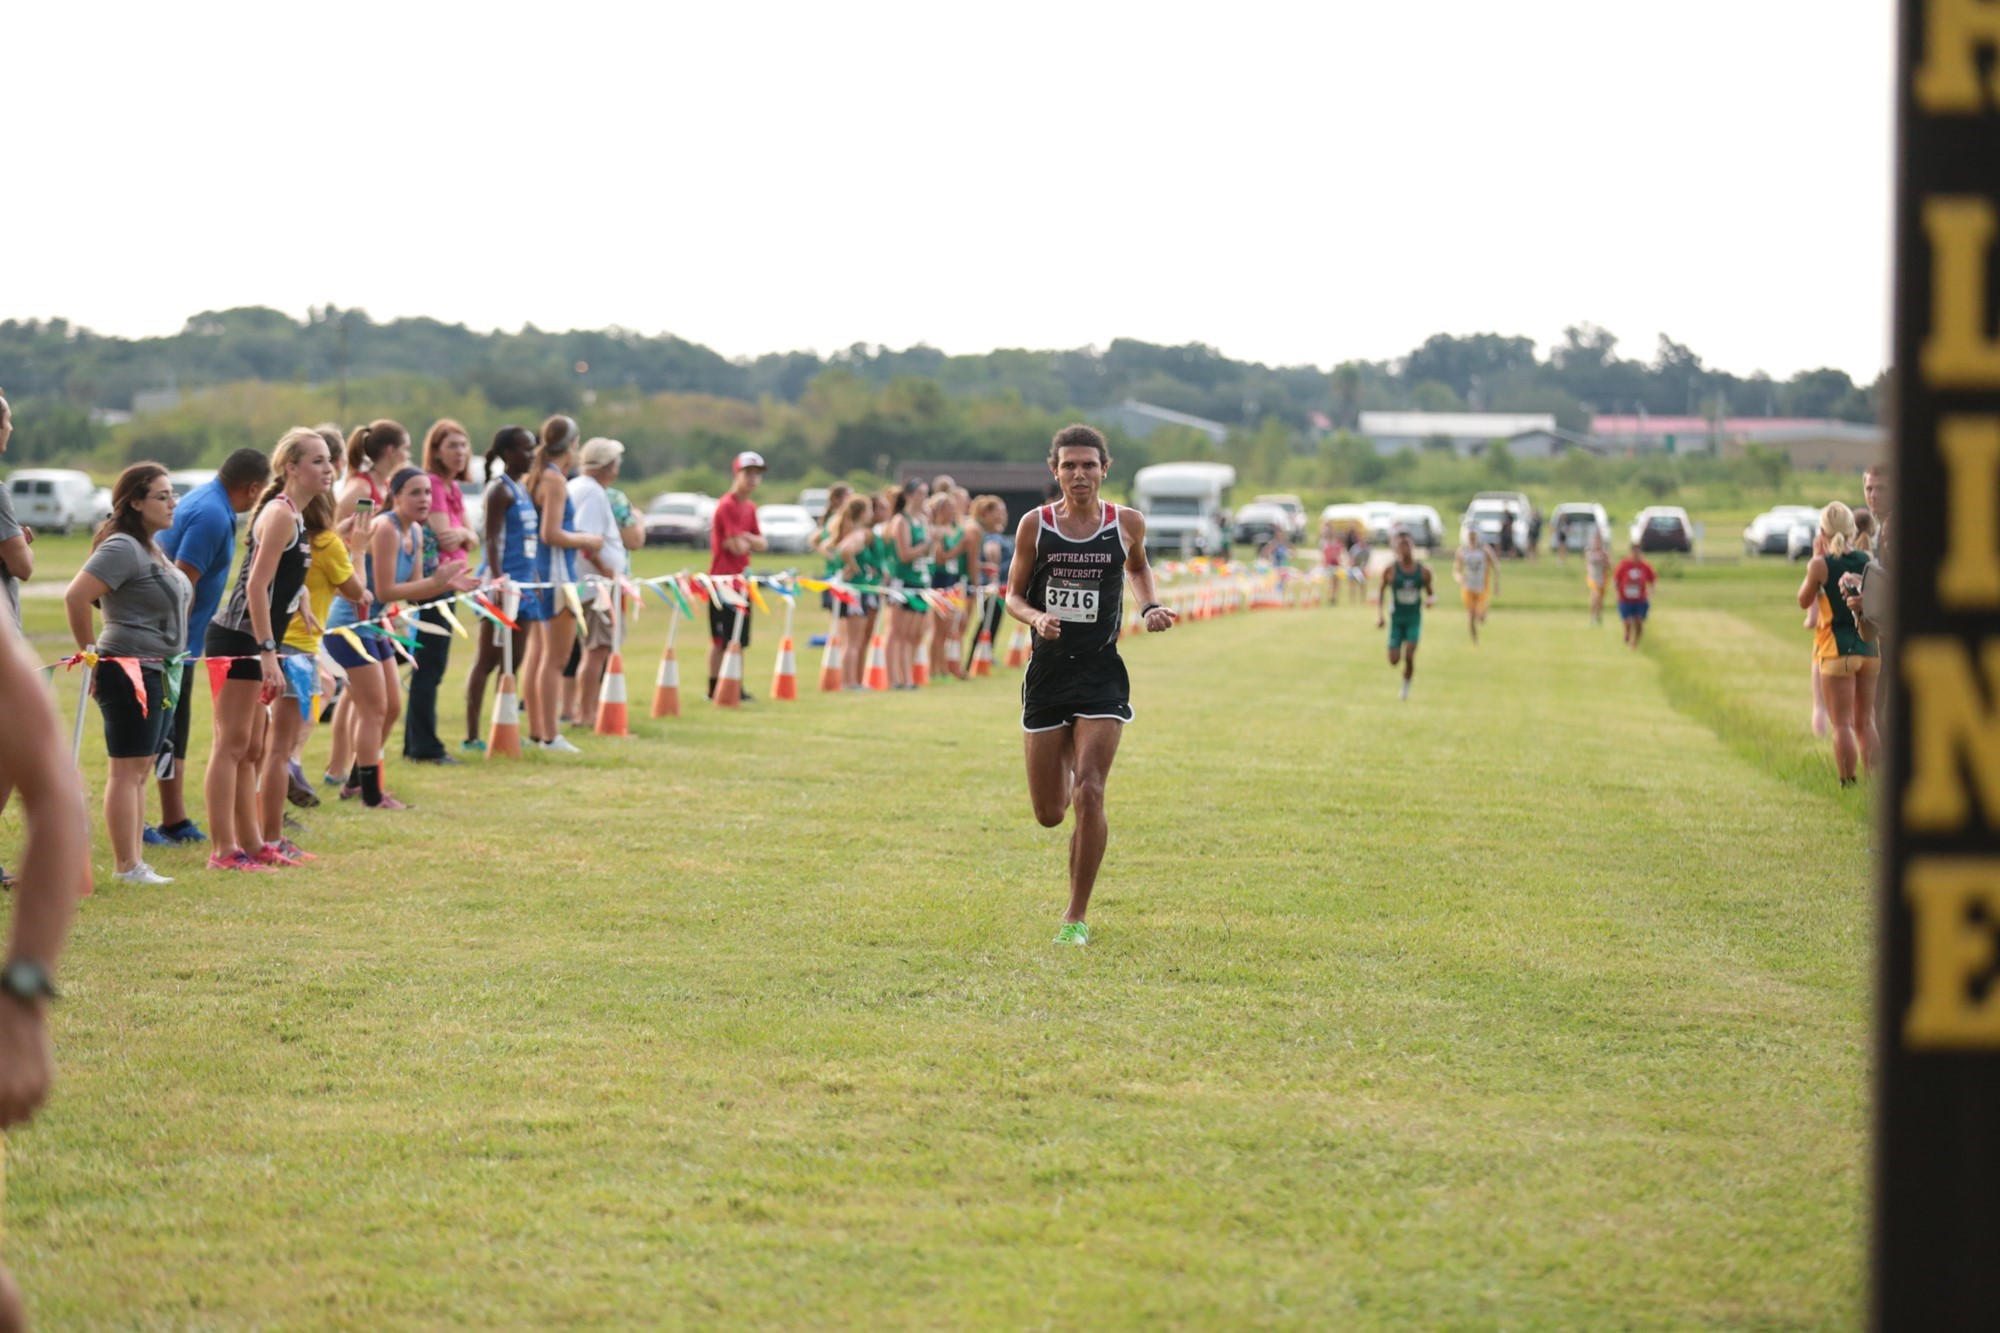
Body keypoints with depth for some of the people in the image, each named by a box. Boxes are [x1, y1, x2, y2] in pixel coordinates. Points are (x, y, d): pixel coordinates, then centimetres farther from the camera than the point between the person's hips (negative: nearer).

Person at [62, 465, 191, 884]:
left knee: (140, 770, 12)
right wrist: (89, 651, -13)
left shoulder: (151, 548, 15)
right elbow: (75, 597, -24)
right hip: (128, 671, -10)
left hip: (155, 673, 10)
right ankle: (128, 867, -7)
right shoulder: (122, 548, -15)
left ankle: (136, 861, 17)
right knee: (127, 769, -7)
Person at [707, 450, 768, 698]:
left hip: (740, 582, 9)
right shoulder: (727, 506, -14)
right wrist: (751, 542, 1)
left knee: (738, 639, 10)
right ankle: (714, 688, -3)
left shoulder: (750, 509, 14)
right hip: (722, 581, -9)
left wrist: (746, 538, -11)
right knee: (721, 638, -6)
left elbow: (762, 545, 8)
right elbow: (738, 546, -20)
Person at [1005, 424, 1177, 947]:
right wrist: (1037, 619, -16)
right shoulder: (1035, 525, -3)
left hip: (1102, 674, -1)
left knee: (1089, 793, -16)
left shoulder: (1127, 524, 0)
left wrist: (1149, 608, 3)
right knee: (1049, 815, 6)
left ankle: (1077, 917, -4)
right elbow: (1013, 594, 6)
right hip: (1047, 672, 1)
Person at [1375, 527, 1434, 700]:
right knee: (1394, 660, -2)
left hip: (1414, 619, 0)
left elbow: (1431, 593, 8)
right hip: (1396, 619, 0)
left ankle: (1406, 689, 6)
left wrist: (1431, 600, -16)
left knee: (1409, 656, -14)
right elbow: (1381, 593, 5)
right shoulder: (1391, 570, -6)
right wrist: (1379, 615, -4)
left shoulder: (1423, 570, -3)